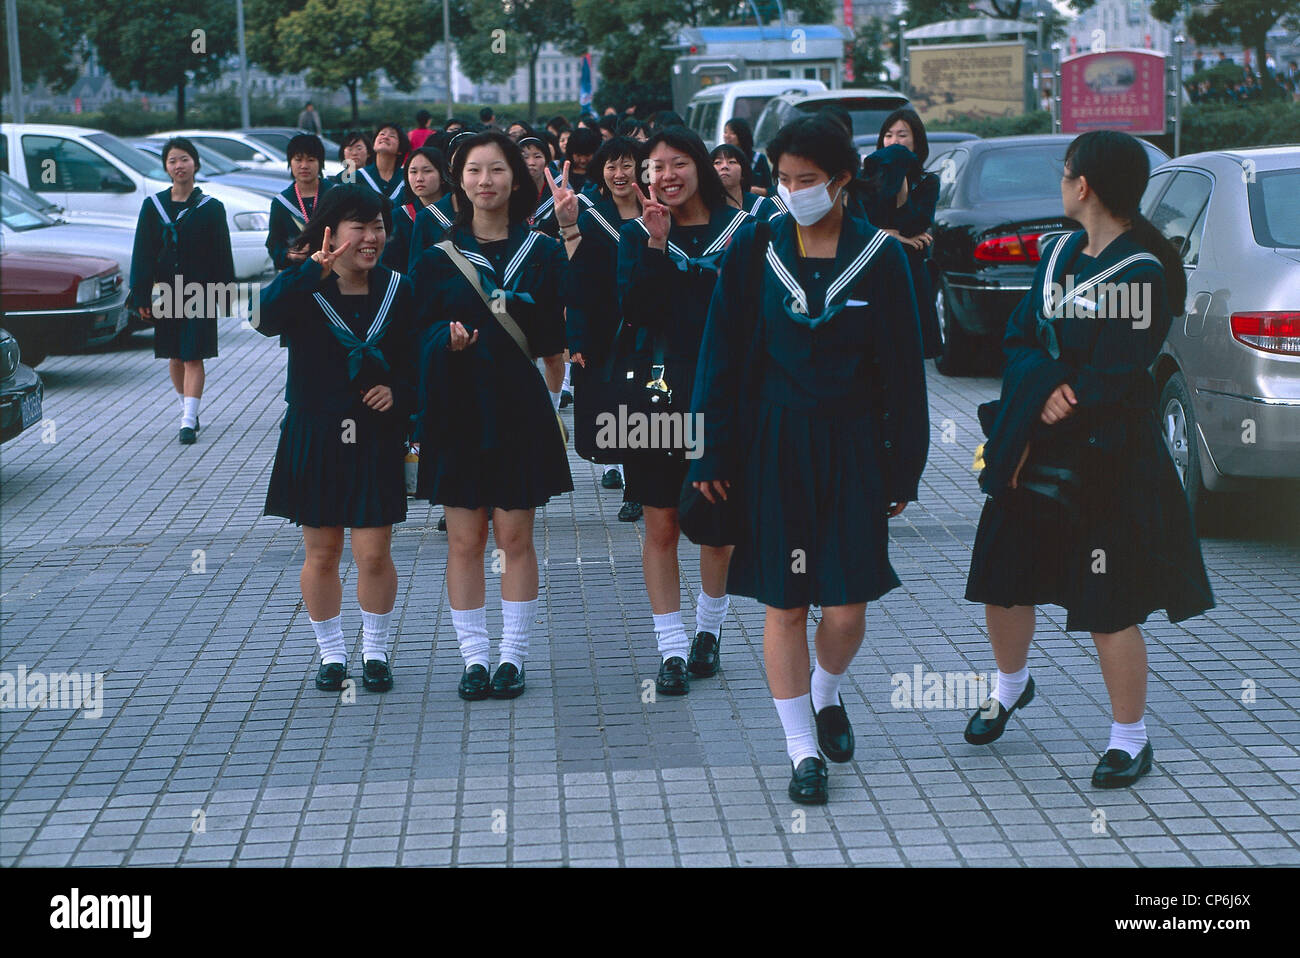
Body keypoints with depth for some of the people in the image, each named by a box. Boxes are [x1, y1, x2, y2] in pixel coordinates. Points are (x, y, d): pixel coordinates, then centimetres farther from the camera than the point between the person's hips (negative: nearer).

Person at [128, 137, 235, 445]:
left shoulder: (211, 208, -2)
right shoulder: (153, 206, 3)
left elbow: (221, 255, 1)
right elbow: (142, 254, 3)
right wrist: (141, 297, -3)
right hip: (166, 291, 3)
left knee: (193, 357, -8)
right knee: (175, 358, 11)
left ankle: (189, 422, -11)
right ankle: (188, 408, 27)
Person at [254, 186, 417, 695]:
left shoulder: (397, 290, 2)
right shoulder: (302, 289, -7)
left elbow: (415, 360, 11)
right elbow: (267, 319, -30)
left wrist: (399, 391, -10)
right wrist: (314, 270, -42)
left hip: (376, 439, 1)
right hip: (313, 439, -1)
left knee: (374, 555, 0)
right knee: (321, 554, 8)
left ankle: (376, 651, 18)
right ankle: (331, 653, 23)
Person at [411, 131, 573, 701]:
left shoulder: (543, 254, 3)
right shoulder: (437, 258, 4)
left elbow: (554, 344, 3)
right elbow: (420, 335, 2)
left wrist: (553, 405, -4)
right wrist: (449, 339, -17)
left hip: (518, 407, -1)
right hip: (457, 406, 1)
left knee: (515, 537, 3)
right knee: (464, 540, 3)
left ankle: (513, 656, 13)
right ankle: (474, 657, 13)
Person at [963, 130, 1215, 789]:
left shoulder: (1142, 273, -15)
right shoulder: (1059, 254, 9)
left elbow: (1112, 382, -17)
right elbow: (1020, 339, 6)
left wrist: (1040, 440, -12)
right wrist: (1046, 388, -15)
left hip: (1105, 459, -7)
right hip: (1030, 449, 7)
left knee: (1109, 608, -1)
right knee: (1002, 580, 15)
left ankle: (1130, 738, 17)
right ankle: (1011, 685, 42)